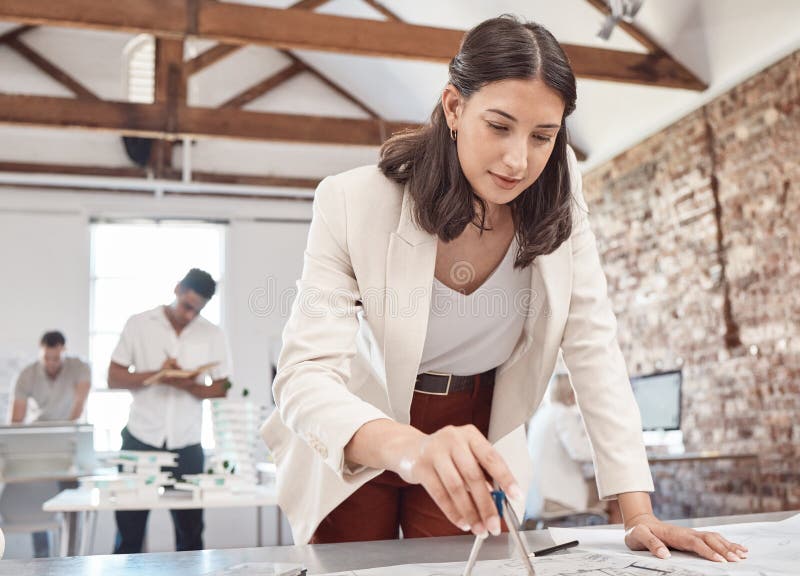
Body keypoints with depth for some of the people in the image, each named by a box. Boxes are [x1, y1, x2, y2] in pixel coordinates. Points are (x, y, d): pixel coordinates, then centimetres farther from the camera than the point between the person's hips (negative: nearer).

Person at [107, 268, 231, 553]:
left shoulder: (212, 335, 3)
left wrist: (186, 385, -16)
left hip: (186, 445, 1)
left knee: (190, 532, 5)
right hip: (140, 441, -1)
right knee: (129, 531, 4)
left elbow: (221, 390, 4)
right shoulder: (139, 324, 2)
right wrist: (156, 374, -15)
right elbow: (113, 378, 2)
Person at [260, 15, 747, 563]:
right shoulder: (354, 204, -25)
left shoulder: (556, 201, -15)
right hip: (356, 449, -2)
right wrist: (409, 447, -52)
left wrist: (640, 515, -18)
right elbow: (305, 376, -31)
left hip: (473, 447, 2)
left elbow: (593, 348, -11)